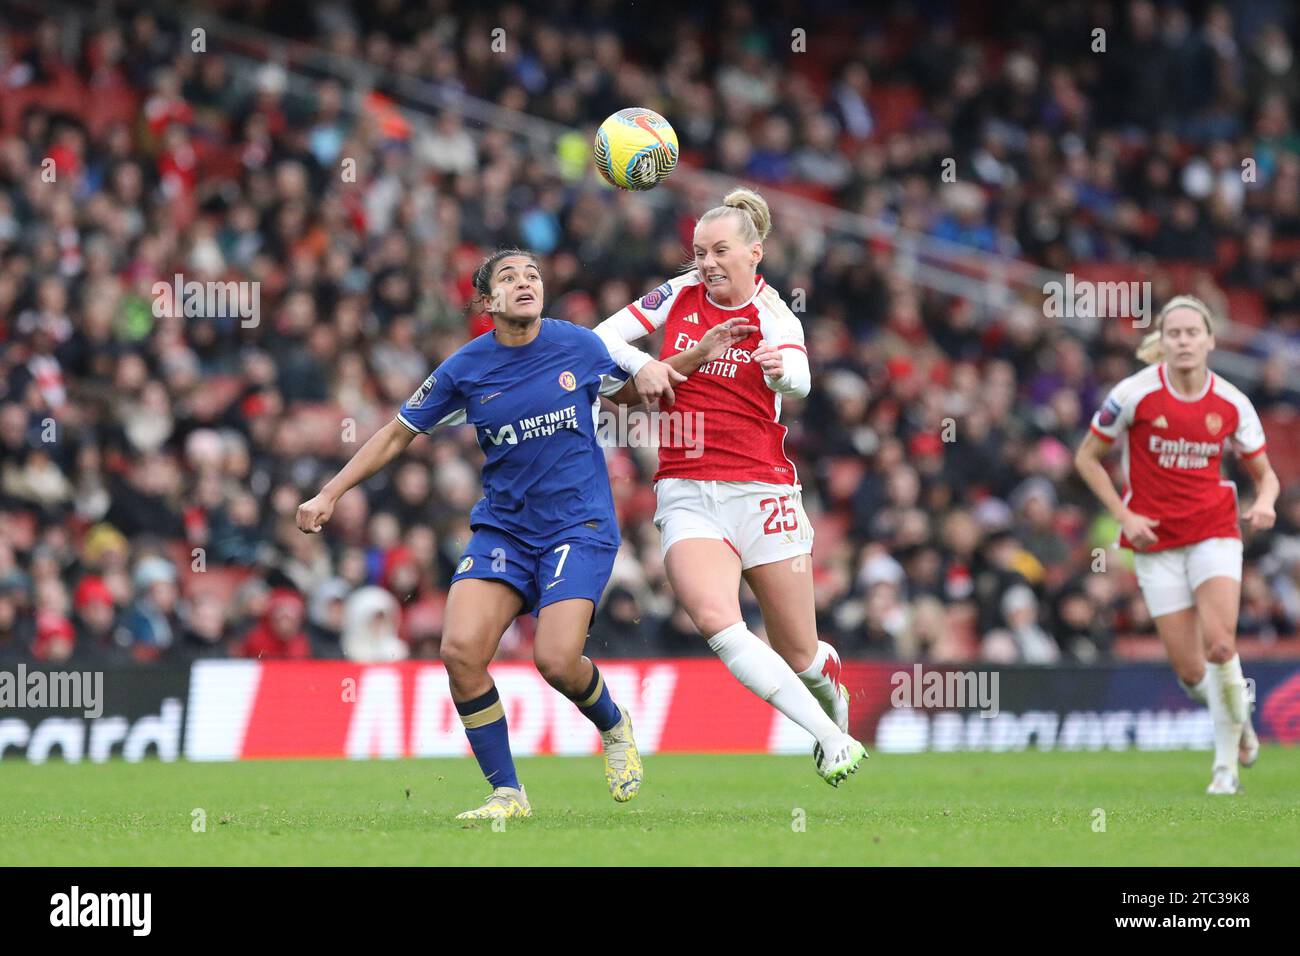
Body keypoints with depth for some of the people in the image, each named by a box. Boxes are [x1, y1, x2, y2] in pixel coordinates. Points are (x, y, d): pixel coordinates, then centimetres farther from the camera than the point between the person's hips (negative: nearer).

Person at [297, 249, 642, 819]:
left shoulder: (579, 346, -3)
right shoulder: (465, 370, -2)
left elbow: (638, 389, 19)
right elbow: (399, 434, 9)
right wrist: (330, 494, 5)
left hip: (579, 526, -2)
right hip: (503, 529, 2)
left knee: (556, 660, -20)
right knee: (461, 649, -18)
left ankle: (613, 726, 16)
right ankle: (508, 794, -4)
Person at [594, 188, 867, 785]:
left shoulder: (774, 316, -3)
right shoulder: (681, 294, 5)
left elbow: (799, 380, -22)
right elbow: (602, 336, 11)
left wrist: (781, 370, -46)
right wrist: (641, 364, -9)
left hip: (762, 490, -1)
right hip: (686, 494, 1)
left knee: (799, 657, 2)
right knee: (716, 622, -27)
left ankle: (833, 691, 41)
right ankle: (835, 743, -23)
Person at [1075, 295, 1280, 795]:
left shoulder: (1231, 403, -5)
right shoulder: (1135, 394, -10)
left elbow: (1265, 474, 7)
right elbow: (1086, 458, 1)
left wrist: (1264, 502, -16)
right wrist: (1124, 515, -9)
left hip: (1214, 532, 0)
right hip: (1156, 541, 0)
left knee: (1219, 645, -22)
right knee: (1190, 673, -3)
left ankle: (1226, 767, -4)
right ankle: (1238, 716, 32)